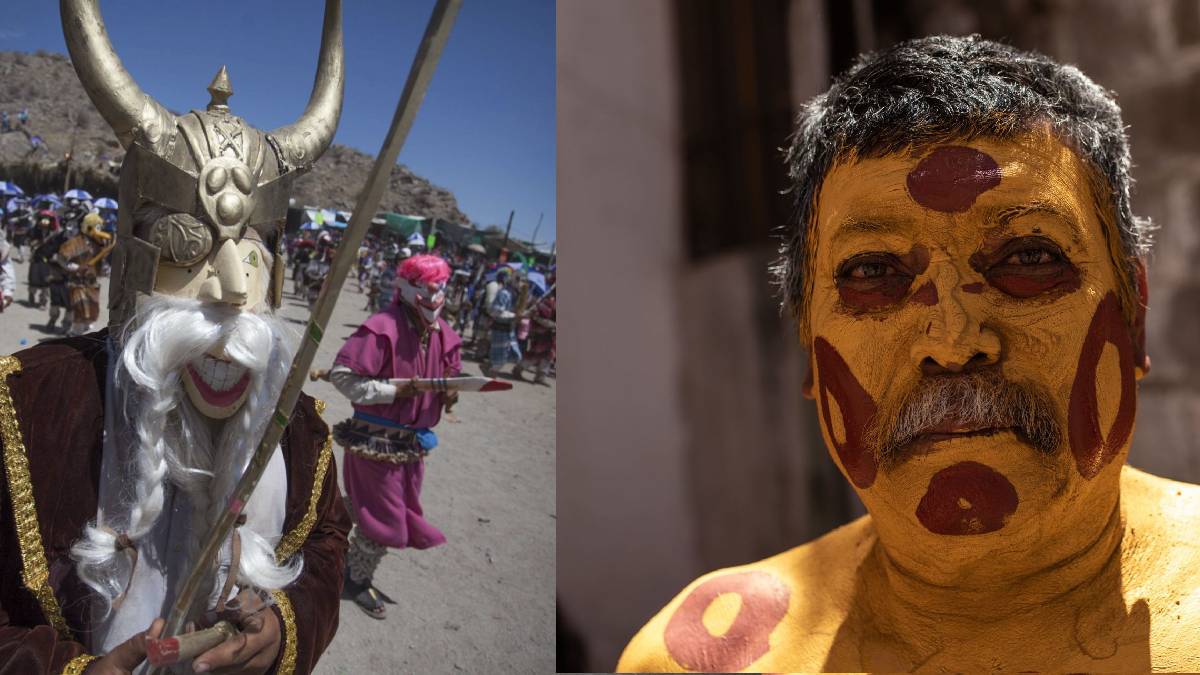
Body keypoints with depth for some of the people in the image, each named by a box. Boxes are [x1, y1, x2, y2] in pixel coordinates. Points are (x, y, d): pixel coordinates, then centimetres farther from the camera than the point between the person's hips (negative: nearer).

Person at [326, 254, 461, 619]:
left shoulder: (445, 336, 3)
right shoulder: (382, 328, -21)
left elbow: (448, 381, 17)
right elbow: (341, 374, -23)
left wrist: (449, 395, -6)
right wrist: (394, 391, -24)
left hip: (414, 442, 8)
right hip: (375, 441, -8)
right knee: (385, 519, 1)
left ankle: (355, 570, 44)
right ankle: (358, 579, 28)